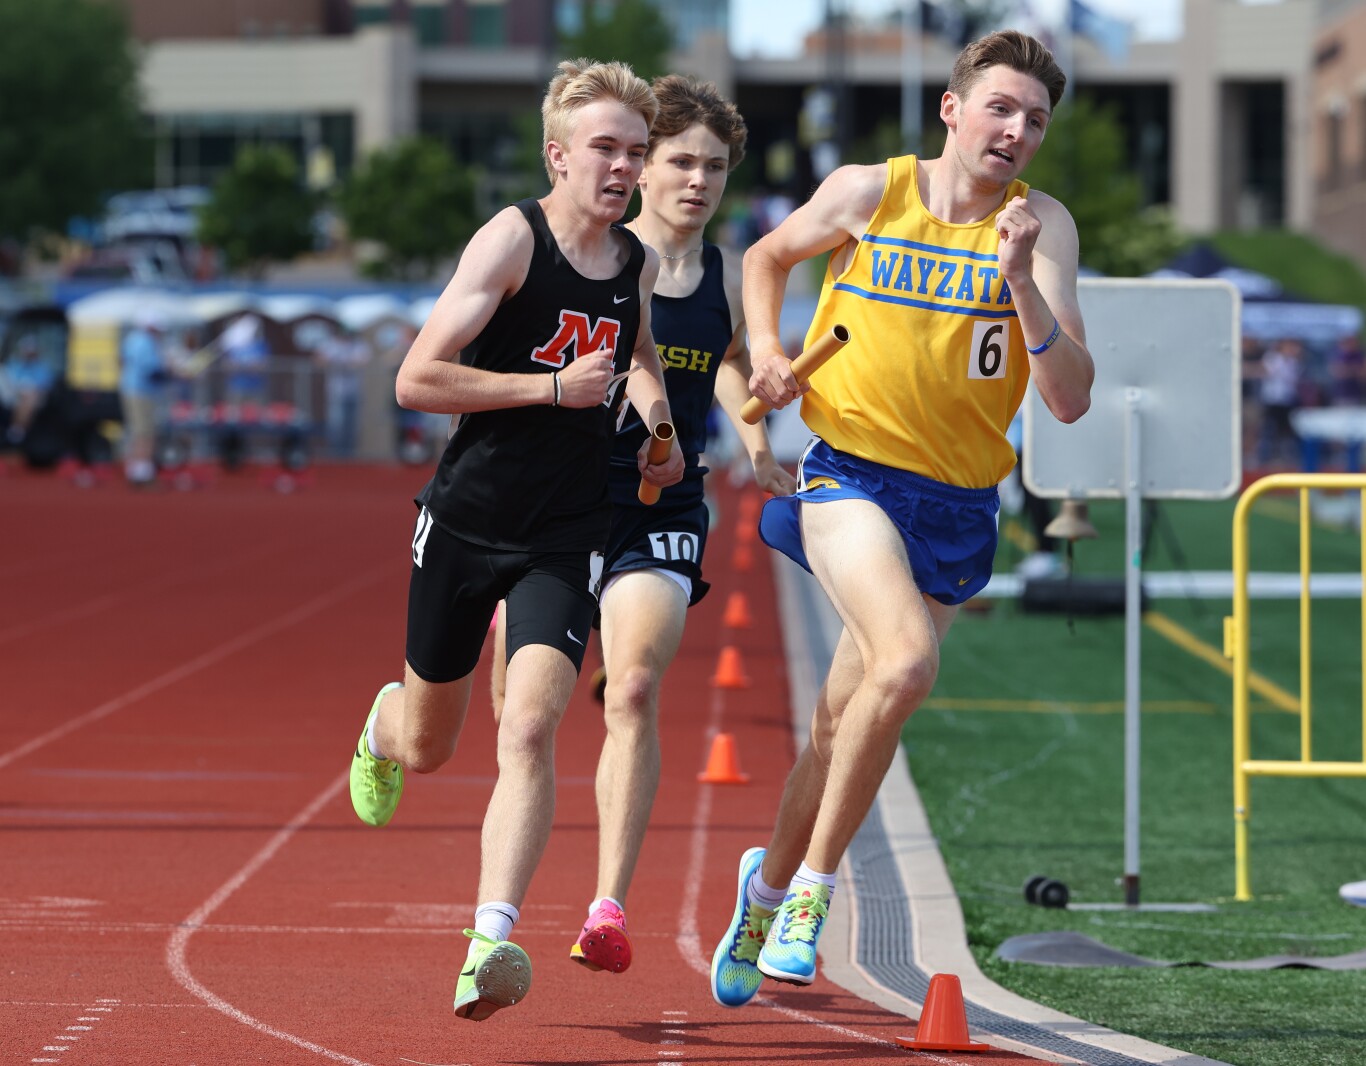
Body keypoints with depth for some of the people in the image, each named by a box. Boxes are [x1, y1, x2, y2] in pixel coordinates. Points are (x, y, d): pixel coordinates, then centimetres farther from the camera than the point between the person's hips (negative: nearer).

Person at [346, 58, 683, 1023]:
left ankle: (492, 942, -27)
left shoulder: (638, 262, 6)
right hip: (465, 525, -2)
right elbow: (418, 379, -16)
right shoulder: (512, 239, -11)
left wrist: (656, 420, 10)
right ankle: (383, 722, 53)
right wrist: (554, 386, -19)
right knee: (427, 749, 15)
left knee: (529, 730, -20)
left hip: (566, 542, 2)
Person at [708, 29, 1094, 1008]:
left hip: (957, 508, 2)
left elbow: (1071, 402, -12)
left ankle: (770, 884, 38)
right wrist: (766, 351, 0)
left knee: (843, 726, 11)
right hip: (850, 474, -2)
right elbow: (769, 255, 17)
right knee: (908, 660, -28)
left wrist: (1024, 285, -24)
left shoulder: (1043, 228, -5)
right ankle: (813, 881, -13)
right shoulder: (868, 193, -4)